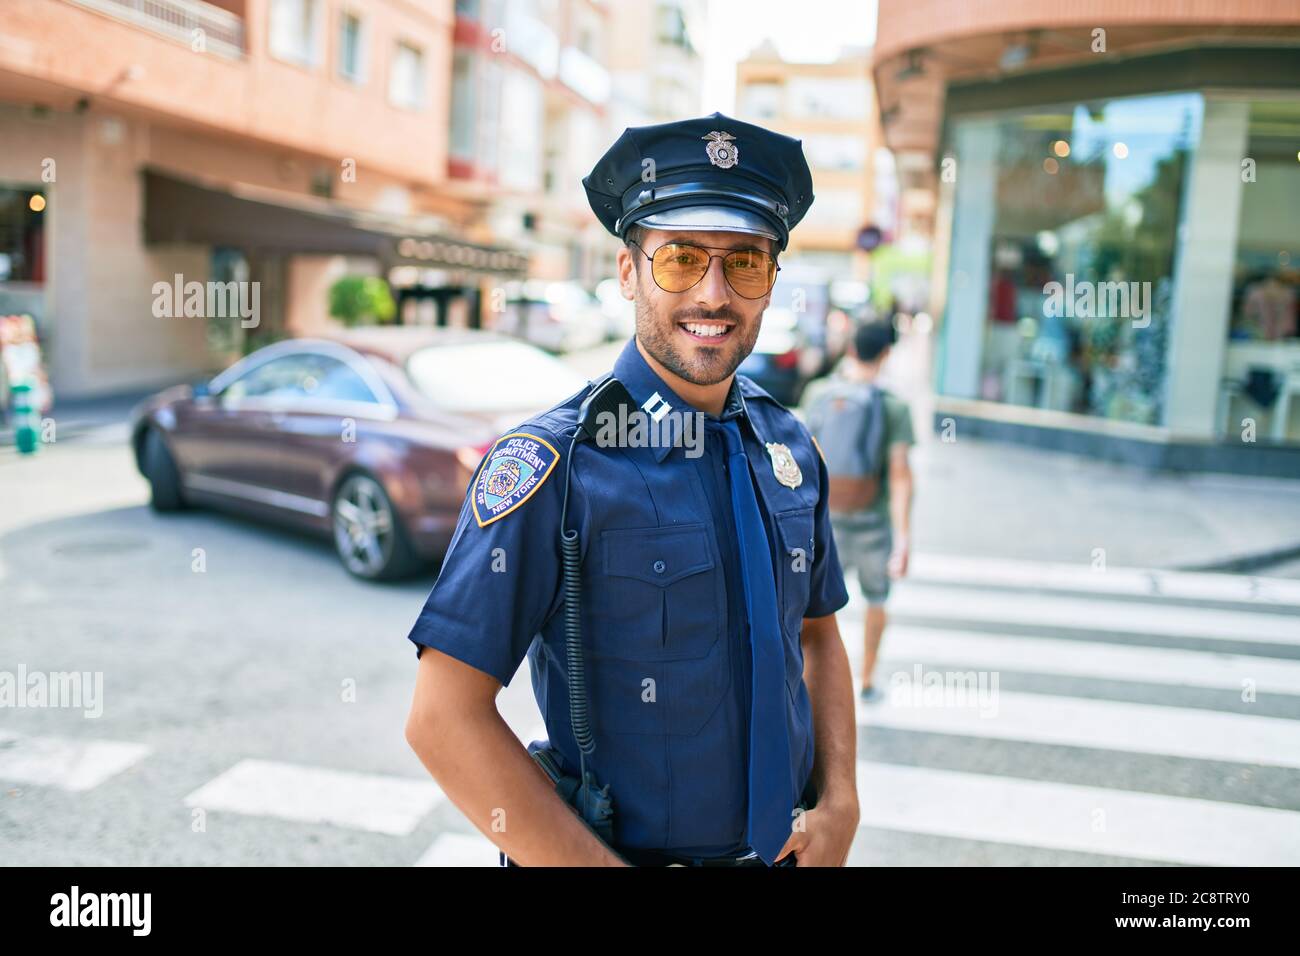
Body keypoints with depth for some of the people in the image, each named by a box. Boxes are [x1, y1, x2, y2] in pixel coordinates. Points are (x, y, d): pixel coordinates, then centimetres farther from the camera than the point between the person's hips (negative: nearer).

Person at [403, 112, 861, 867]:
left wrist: (840, 805, -4)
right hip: (628, 849, -5)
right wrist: (602, 865, -21)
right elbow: (445, 717, -22)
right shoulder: (555, 463, -20)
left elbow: (818, 635, 9)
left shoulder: (790, 448, -2)